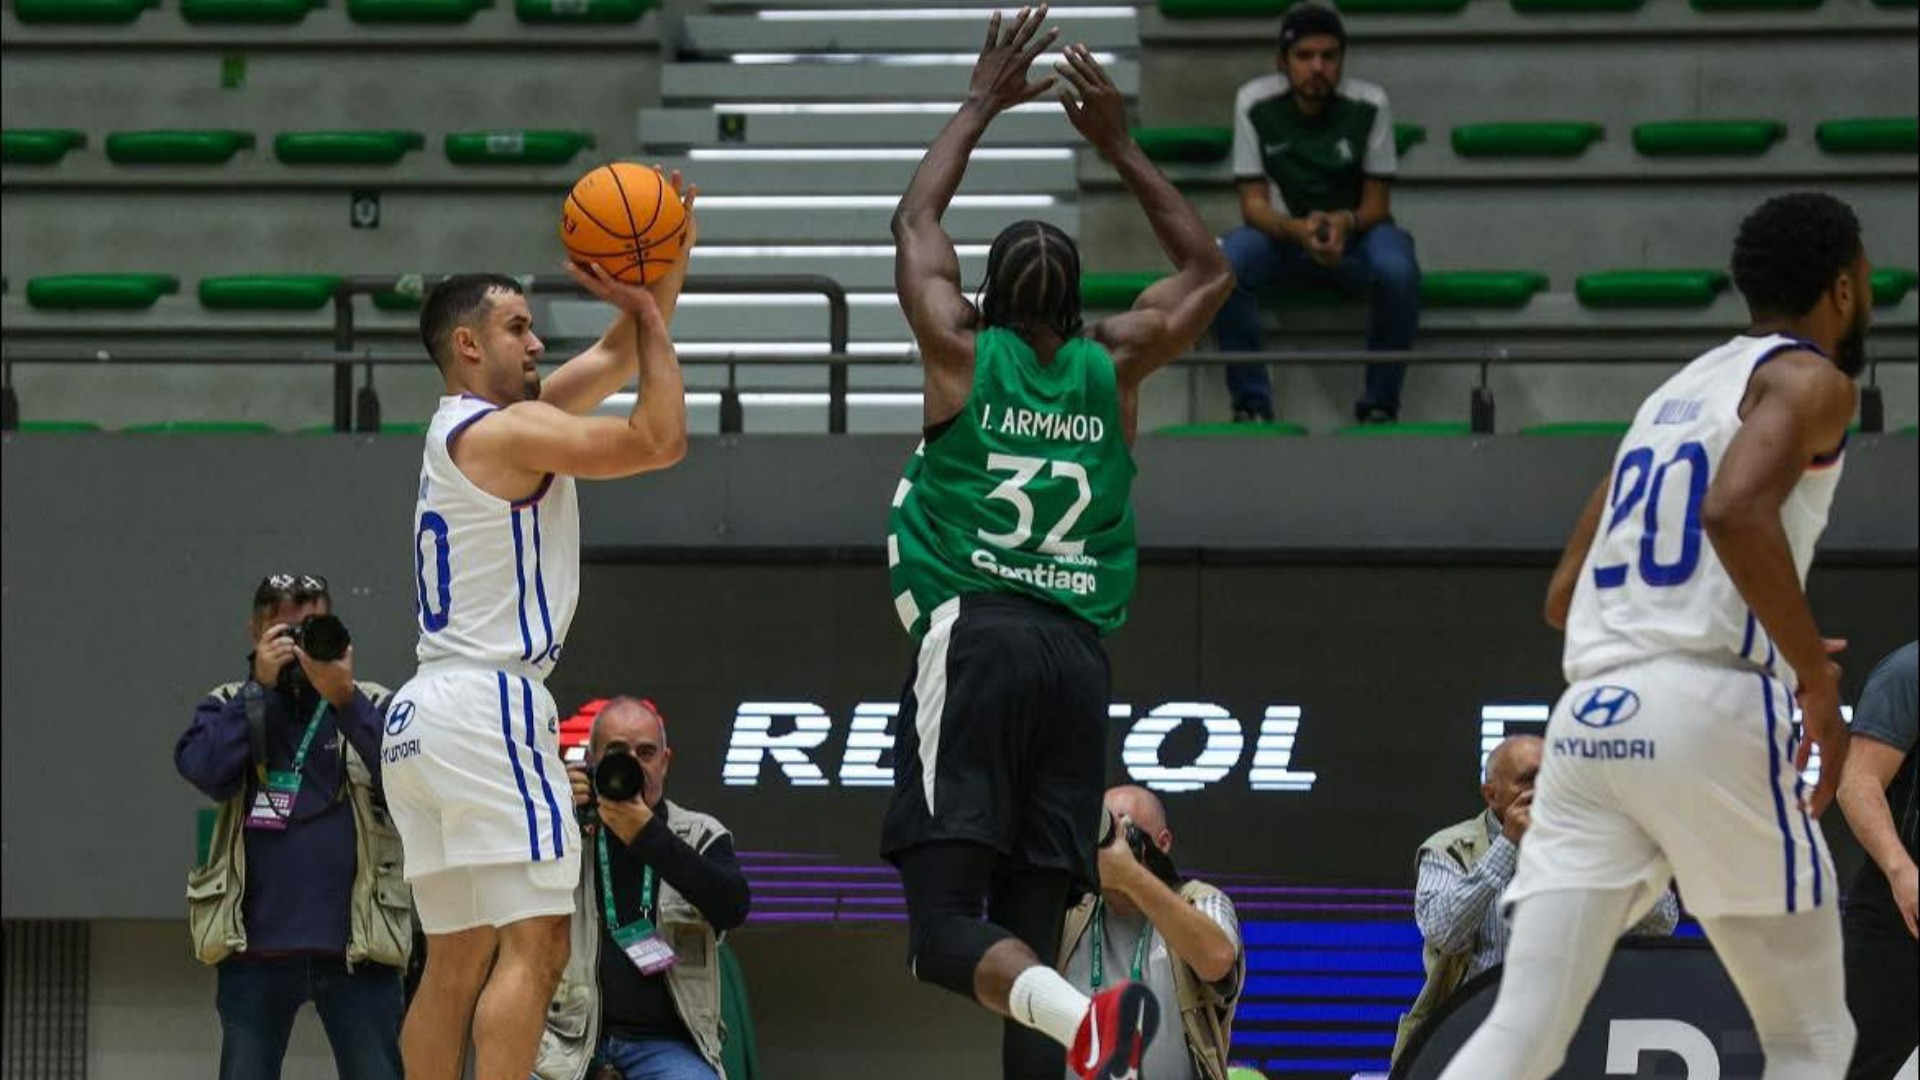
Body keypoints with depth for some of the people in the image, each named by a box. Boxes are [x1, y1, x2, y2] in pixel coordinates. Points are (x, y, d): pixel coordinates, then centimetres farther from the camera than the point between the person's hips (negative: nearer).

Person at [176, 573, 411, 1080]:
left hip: (355, 946, -1)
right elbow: (204, 768, -7)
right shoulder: (231, 706, 12)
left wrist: (344, 699, -18)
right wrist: (259, 686, -9)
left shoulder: (372, 706, 8)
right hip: (257, 947, 1)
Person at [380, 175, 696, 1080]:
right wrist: (646, 310, -3)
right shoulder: (507, 431, -9)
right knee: (534, 945, -13)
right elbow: (660, 439, -12)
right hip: (490, 706, -10)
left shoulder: (473, 427, 20)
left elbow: (624, 356, 24)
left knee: (457, 961, 9)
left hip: (423, 719, 10)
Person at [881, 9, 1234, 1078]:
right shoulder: (1114, 366, 13)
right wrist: (1121, 147, 30)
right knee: (1030, 928, 4)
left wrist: (984, 107, 33)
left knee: (947, 925, -14)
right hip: (1077, 657, 3)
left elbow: (917, 219, 25)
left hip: (973, 638, -3)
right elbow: (1209, 270, 30)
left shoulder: (963, 352, 8)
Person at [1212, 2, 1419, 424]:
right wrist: (1298, 230, -32)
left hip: (1355, 233, -1)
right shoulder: (1254, 103, -10)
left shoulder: (1369, 105, -11)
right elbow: (1254, 203, -10)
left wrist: (1347, 223, -31)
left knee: (1399, 273, -34)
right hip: (1284, 233, 1)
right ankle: (1251, 405, -20)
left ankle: (1380, 407, -16)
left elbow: (1377, 203, -6)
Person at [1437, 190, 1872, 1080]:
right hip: (1709, 710, -7)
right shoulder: (1810, 378, 2)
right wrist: (1817, 681, -13)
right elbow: (1735, 509, -20)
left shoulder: (1675, 394, 26)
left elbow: (1564, 596, 30)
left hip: (1590, 721, 7)